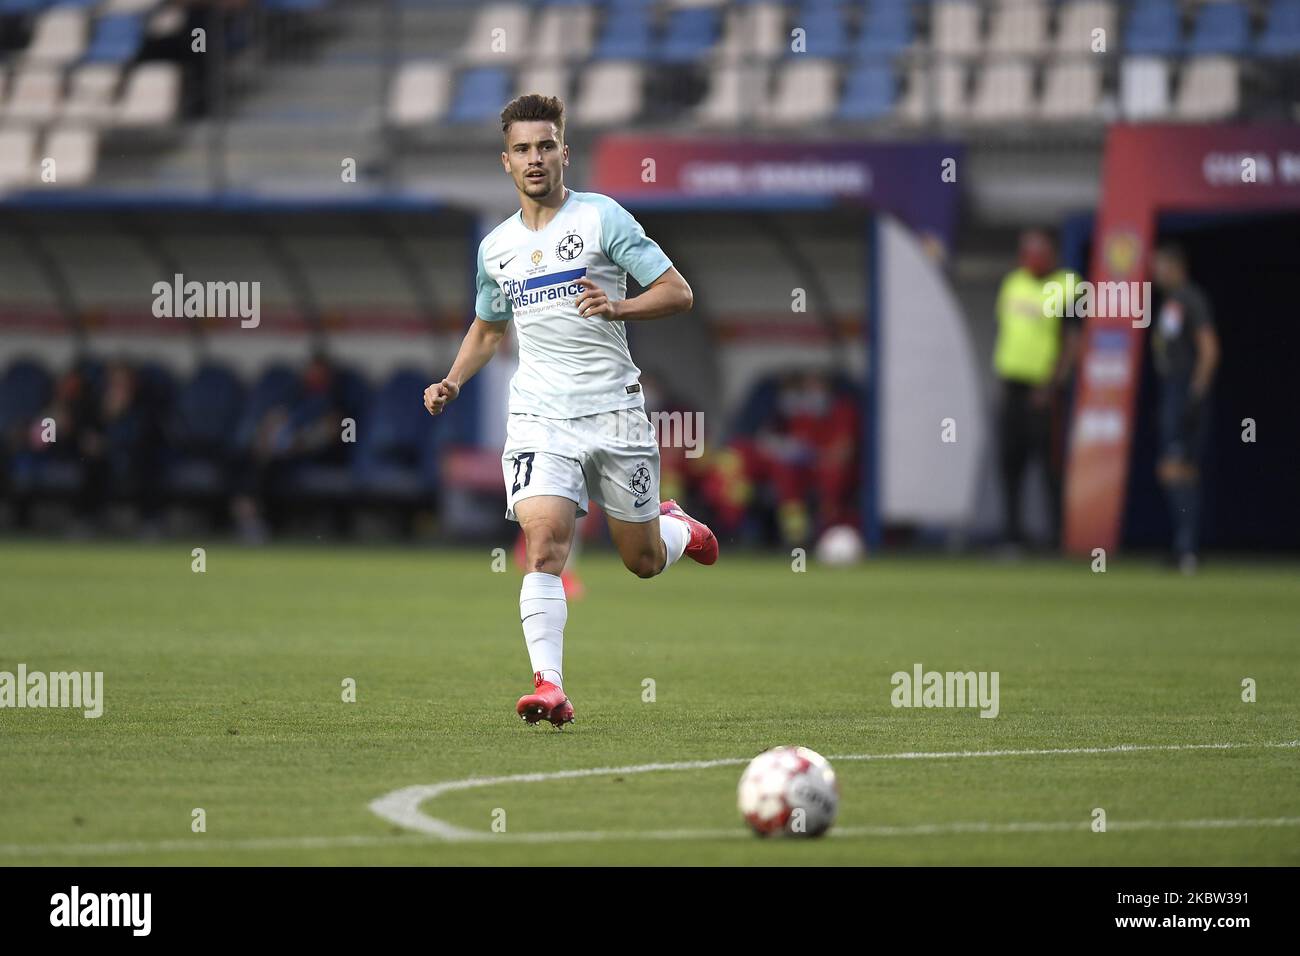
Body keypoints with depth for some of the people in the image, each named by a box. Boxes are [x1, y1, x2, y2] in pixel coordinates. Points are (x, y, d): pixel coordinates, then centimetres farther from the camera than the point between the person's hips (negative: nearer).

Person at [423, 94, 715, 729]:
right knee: (544, 544, -20)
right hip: (539, 419, 2)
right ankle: (549, 684, -26)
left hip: (615, 411, -2)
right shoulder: (495, 248, 11)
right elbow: (486, 328, 28)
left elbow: (678, 293, -5)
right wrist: (452, 381, 10)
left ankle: (679, 529, 45)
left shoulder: (601, 217, -3)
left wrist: (618, 307, -24)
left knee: (643, 562, 9)